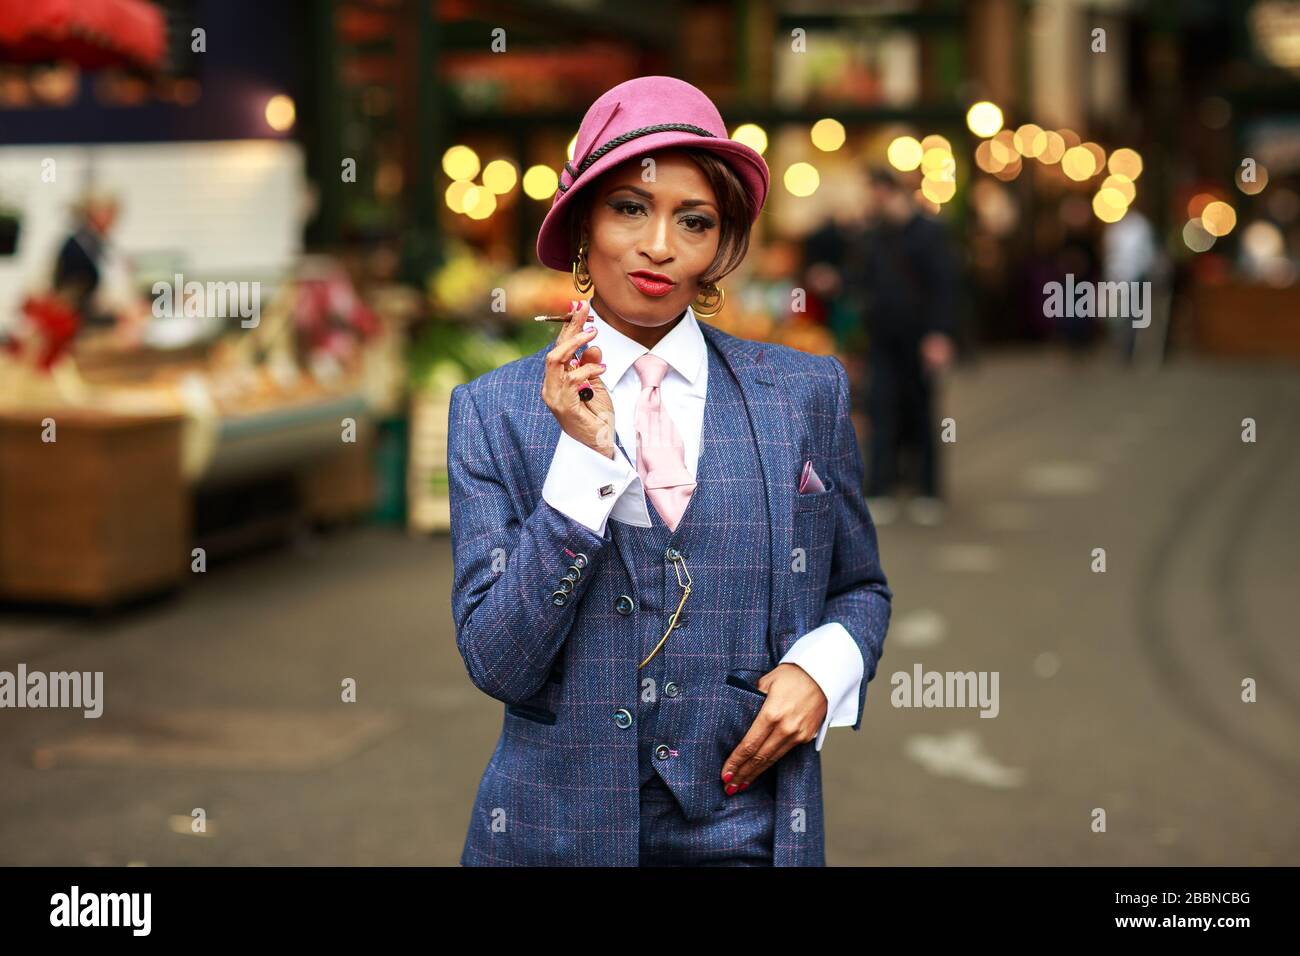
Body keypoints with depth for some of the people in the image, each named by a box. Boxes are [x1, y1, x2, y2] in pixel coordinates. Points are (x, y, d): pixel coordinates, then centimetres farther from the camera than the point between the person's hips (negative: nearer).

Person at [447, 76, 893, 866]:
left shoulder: (807, 393, 0)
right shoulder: (495, 410, -3)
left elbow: (860, 589, 12)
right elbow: (496, 662, -10)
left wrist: (822, 668, -9)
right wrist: (586, 459, -17)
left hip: (746, 828, 1)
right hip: (561, 829, 0)